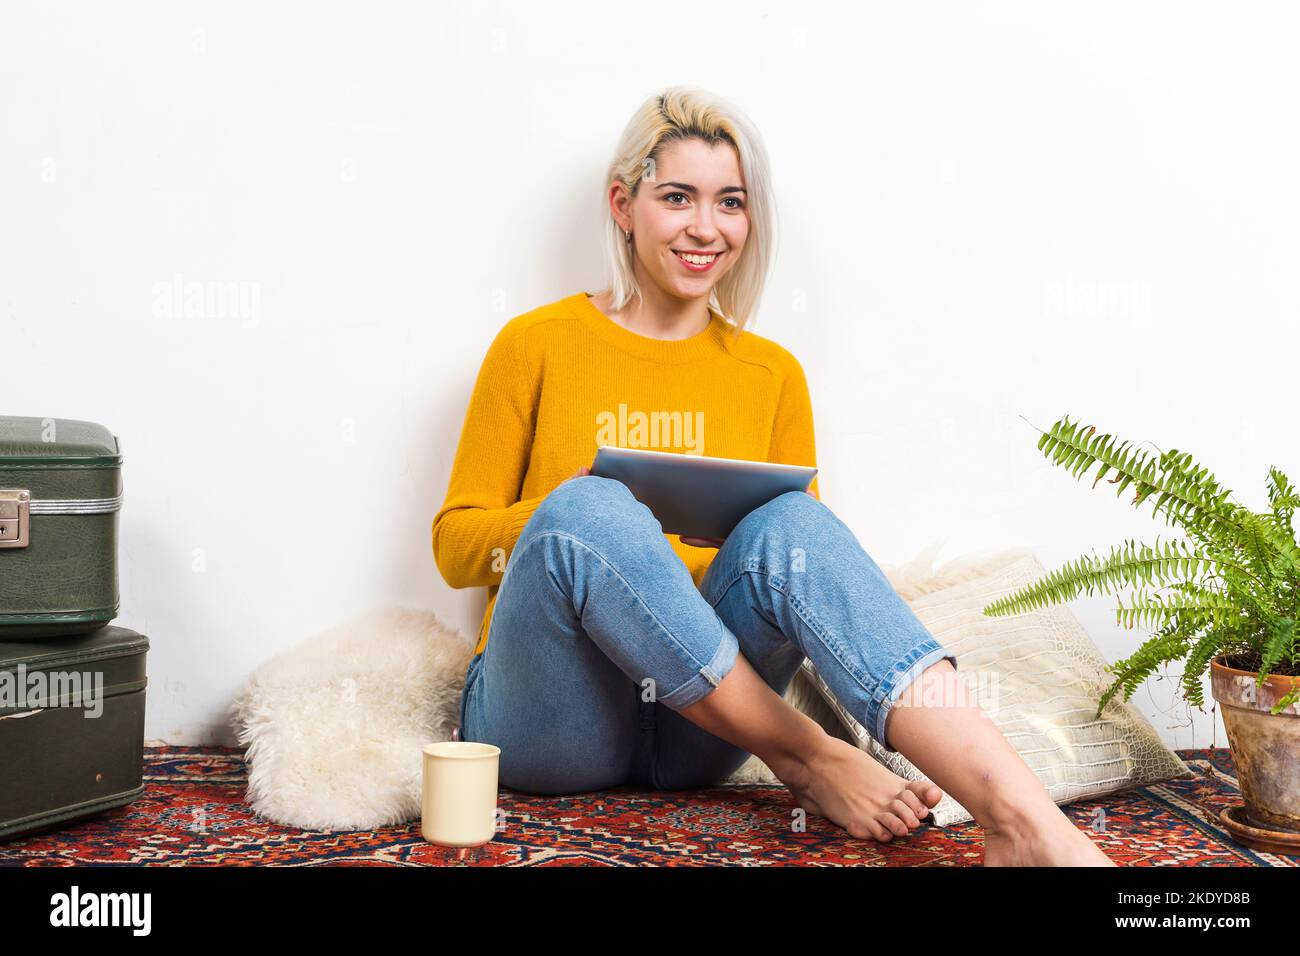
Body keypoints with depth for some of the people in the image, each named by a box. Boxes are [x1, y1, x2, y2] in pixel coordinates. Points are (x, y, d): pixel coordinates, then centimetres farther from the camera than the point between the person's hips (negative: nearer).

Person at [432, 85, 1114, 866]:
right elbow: (454, 546, 4)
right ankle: (810, 762, -25)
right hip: (549, 724, -1)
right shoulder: (537, 345, 4)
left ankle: (1025, 821, -43)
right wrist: (579, 510, -16)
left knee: (788, 523, -29)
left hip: (696, 733, 2)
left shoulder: (774, 374, 11)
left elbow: (800, 550, 14)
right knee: (587, 509, -32)